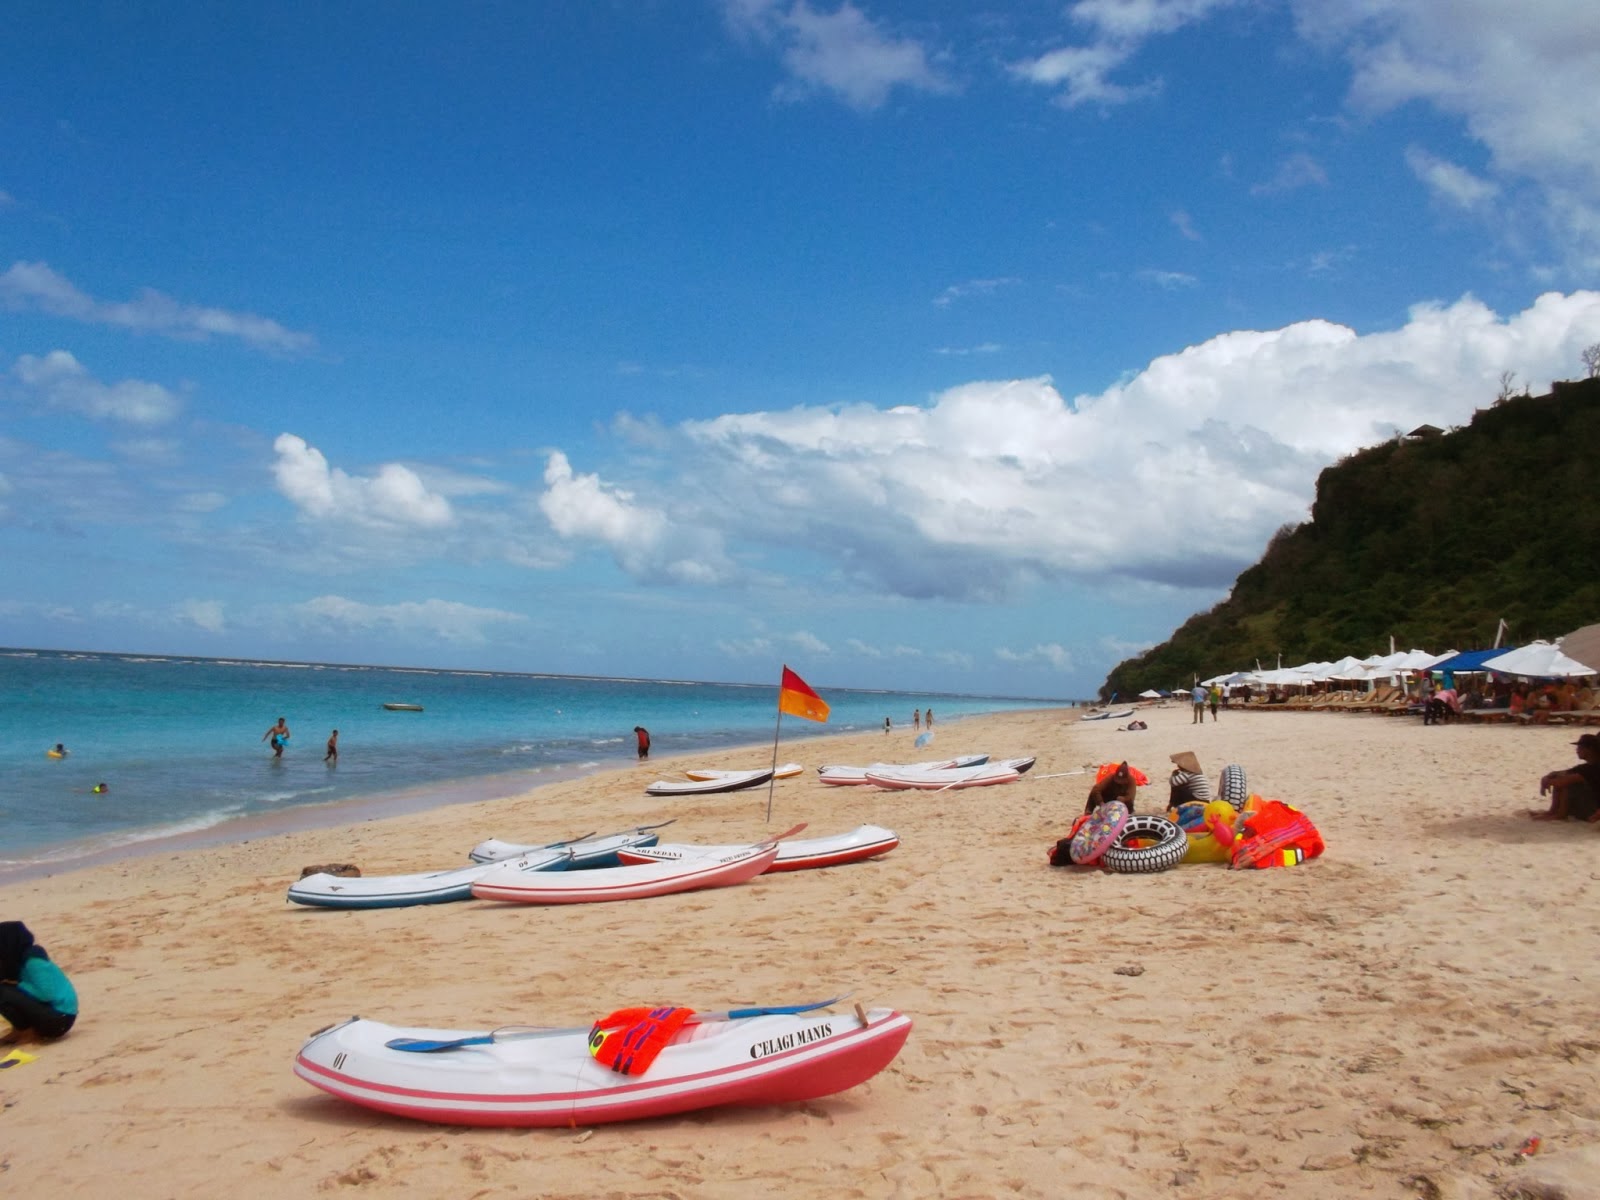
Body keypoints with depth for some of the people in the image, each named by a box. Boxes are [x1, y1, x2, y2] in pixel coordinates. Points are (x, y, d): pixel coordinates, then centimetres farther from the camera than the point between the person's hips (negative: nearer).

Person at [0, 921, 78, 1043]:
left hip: (59, 1018, -10)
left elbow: (47, 994, -24)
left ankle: (19, 1032, 1)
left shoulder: (33, 962, -19)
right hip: (51, 1011, 10)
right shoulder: (22, 958, 9)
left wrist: (19, 985, -14)